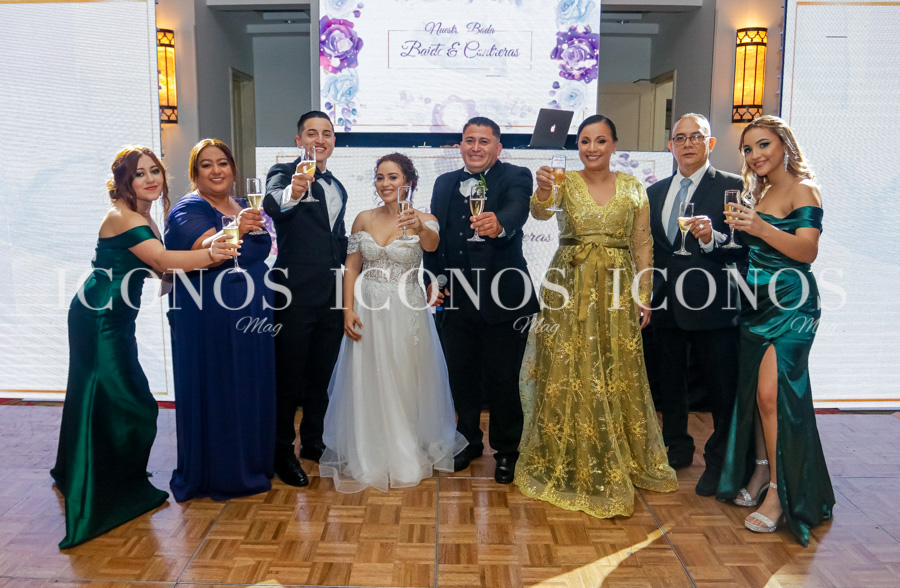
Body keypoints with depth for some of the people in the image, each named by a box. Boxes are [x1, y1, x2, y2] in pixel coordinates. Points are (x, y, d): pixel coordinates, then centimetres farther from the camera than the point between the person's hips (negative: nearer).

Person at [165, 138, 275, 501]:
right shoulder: (188, 210, -9)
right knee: (214, 392, 0)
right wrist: (236, 230, -41)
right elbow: (208, 250, -28)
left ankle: (251, 464, 29)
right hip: (208, 324, -7)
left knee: (252, 389, 13)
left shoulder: (246, 209, 13)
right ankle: (214, 474, 16)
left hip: (252, 321, 7)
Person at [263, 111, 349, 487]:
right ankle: (283, 452, 19)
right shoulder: (284, 173, -7)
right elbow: (272, 205, -31)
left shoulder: (337, 187, 16)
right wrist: (291, 194, -52)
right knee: (289, 377, 4)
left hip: (332, 296, 7)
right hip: (296, 296, -6)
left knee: (321, 375, 17)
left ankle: (313, 441, 33)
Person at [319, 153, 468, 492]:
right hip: (367, 312, 3)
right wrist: (348, 311, -5)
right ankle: (369, 459, 26)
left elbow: (432, 244, -28)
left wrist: (420, 228, -50)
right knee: (367, 386, 8)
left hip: (406, 314, -2)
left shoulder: (423, 220, -5)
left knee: (405, 385, 8)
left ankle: (408, 458, 27)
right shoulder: (363, 219, 4)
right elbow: (352, 267, 4)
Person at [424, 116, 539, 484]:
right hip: (455, 298, 5)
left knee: (502, 378, 4)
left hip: (502, 298, -4)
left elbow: (517, 211, -25)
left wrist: (498, 223, -48)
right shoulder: (445, 183, 12)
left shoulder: (515, 177, -3)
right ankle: (469, 440, 37)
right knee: (461, 374, 15)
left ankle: (507, 450, 25)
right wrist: (432, 279, 1)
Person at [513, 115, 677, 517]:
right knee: (568, 374, 3)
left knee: (616, 376, 8)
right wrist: (542, 190, -41)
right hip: (569, 288, -1)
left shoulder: (632, 187, 5)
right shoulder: (564, 182, 1)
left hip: (616, 290, 1)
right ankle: (566, 464, 20)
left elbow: (642, 244, 6)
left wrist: (644, 295, 2)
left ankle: (619, 463, 29)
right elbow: (541, 213, -20)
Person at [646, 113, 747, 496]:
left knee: (721, 387, 4)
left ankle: (720, 461, 22)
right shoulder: (655, 192, 13)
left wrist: (712, 238, -29)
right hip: (667, 303, 5)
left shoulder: (732, 187, -3)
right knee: (671, 382, 16)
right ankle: (677, 448, 34)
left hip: (711, 304, -5)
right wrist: (648, 293, 9)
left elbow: (744, 246, -11)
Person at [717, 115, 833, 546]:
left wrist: (761, 228, -28)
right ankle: (760, 470, 21)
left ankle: (779, 493, -3)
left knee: (771, 393, -13)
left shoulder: (802, 189, -6)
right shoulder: (761, 193, 17)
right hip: (760, 302, 8)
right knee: (753, 390, 8)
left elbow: (807, 251, -17)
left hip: (791, 304, -8)